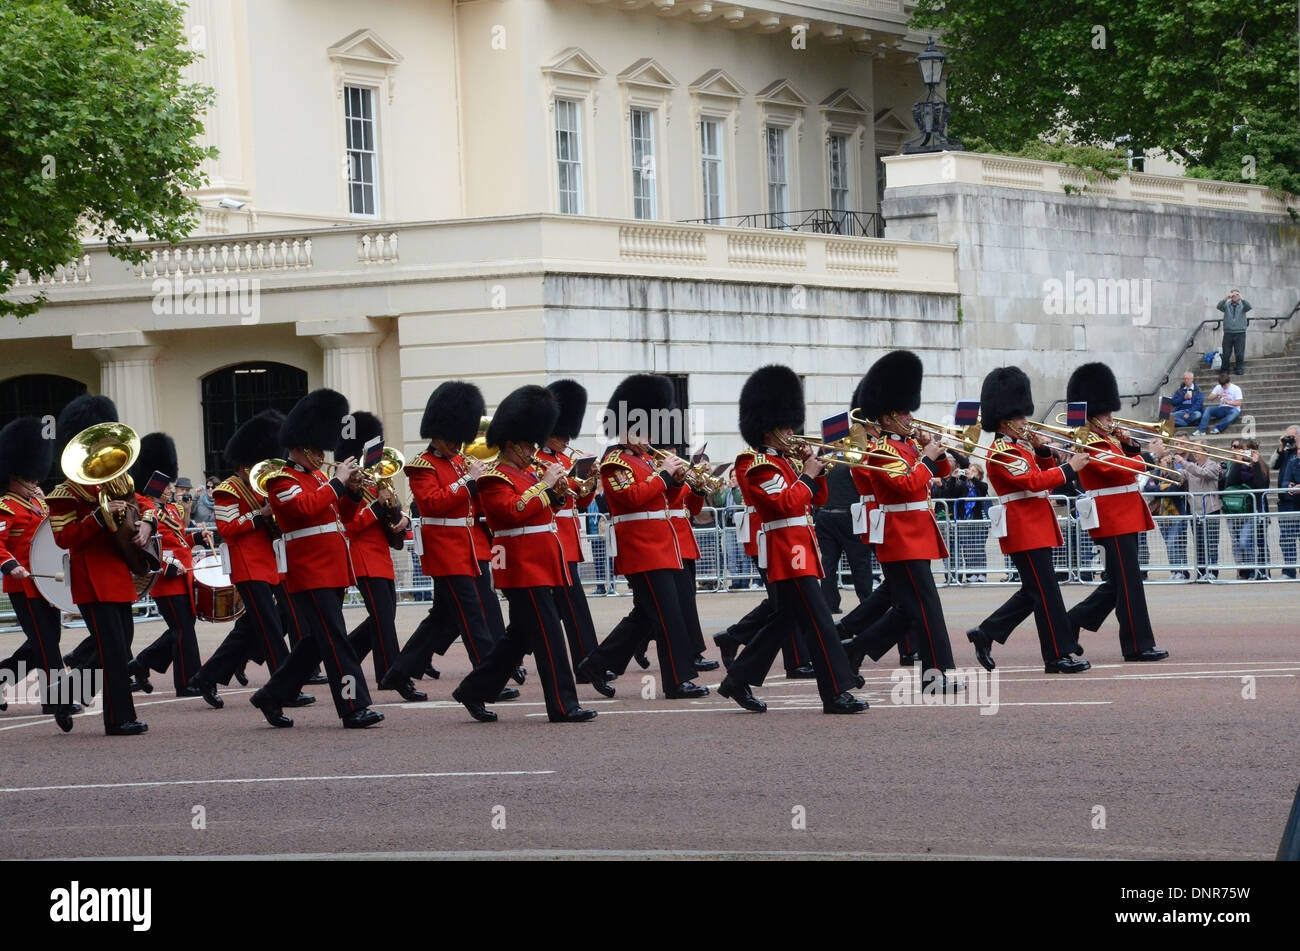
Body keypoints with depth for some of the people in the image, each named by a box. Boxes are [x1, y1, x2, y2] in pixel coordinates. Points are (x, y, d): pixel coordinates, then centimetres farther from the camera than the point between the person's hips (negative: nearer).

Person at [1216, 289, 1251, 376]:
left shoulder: (1242, 305, 6)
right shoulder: (1226, 305, 7)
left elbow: (1249, 307, -14)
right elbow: (1219, 306, -12)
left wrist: (1242, 299, -28)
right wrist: (1226, 298, -27)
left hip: (1240, 333, 0)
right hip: (1228, 332, 0)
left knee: (1240, 354, -1)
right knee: (1226, 353, 3)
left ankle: (1240, 369, 10)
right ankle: (1224, 369, 14)